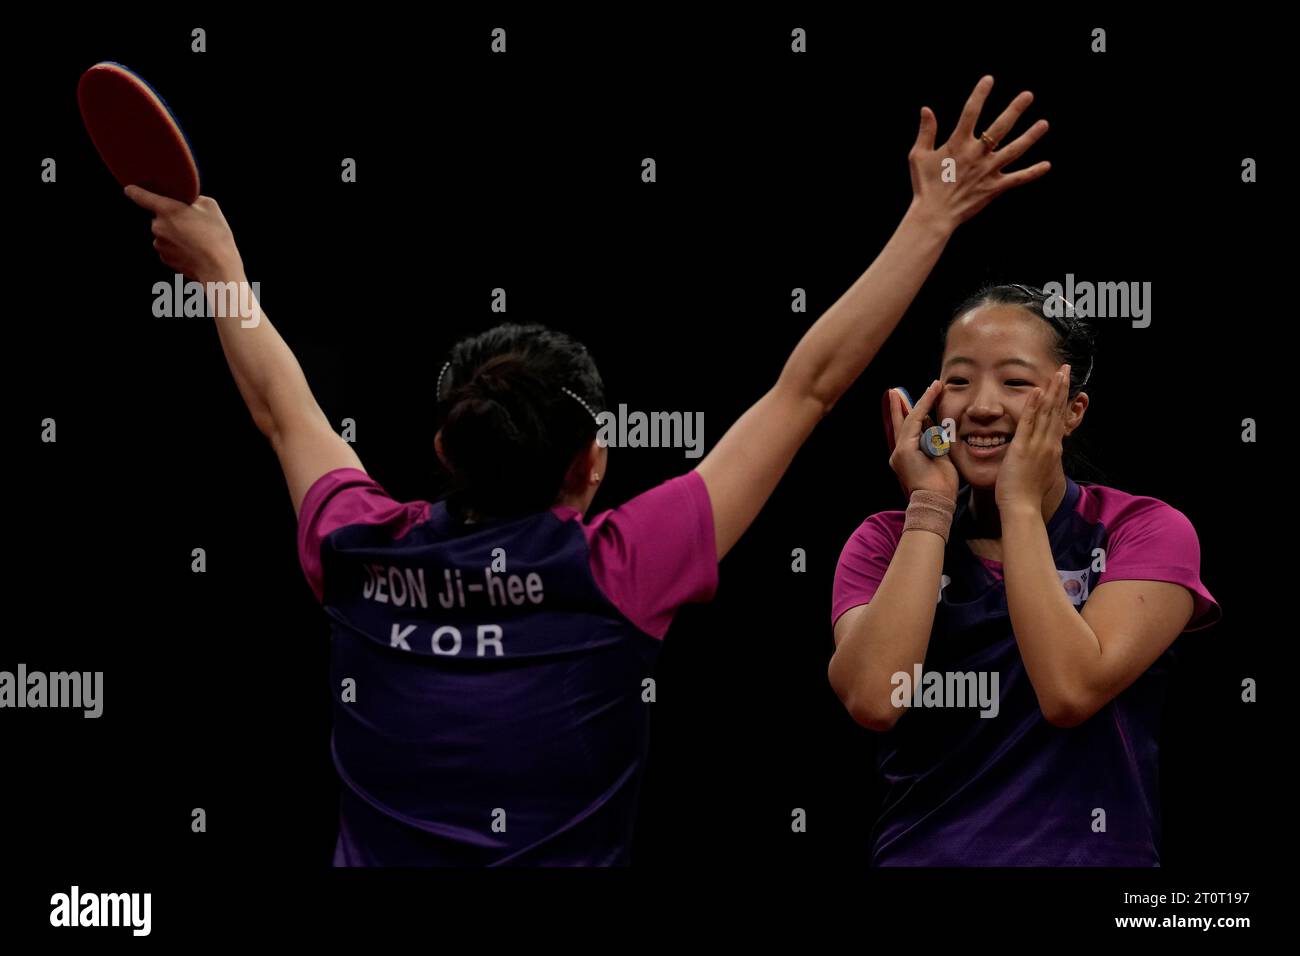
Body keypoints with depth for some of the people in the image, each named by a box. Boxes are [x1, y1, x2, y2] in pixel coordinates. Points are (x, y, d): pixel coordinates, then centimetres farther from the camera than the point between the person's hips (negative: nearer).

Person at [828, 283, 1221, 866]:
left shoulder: (1146, 532, 0)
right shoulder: (888, 542, 6)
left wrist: (1021, 504, -9)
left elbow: (1070, 692, -15)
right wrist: (931, 507, -7)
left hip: (1088, 853, -2)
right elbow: (872, 699, -12)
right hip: (919, 852, 2)